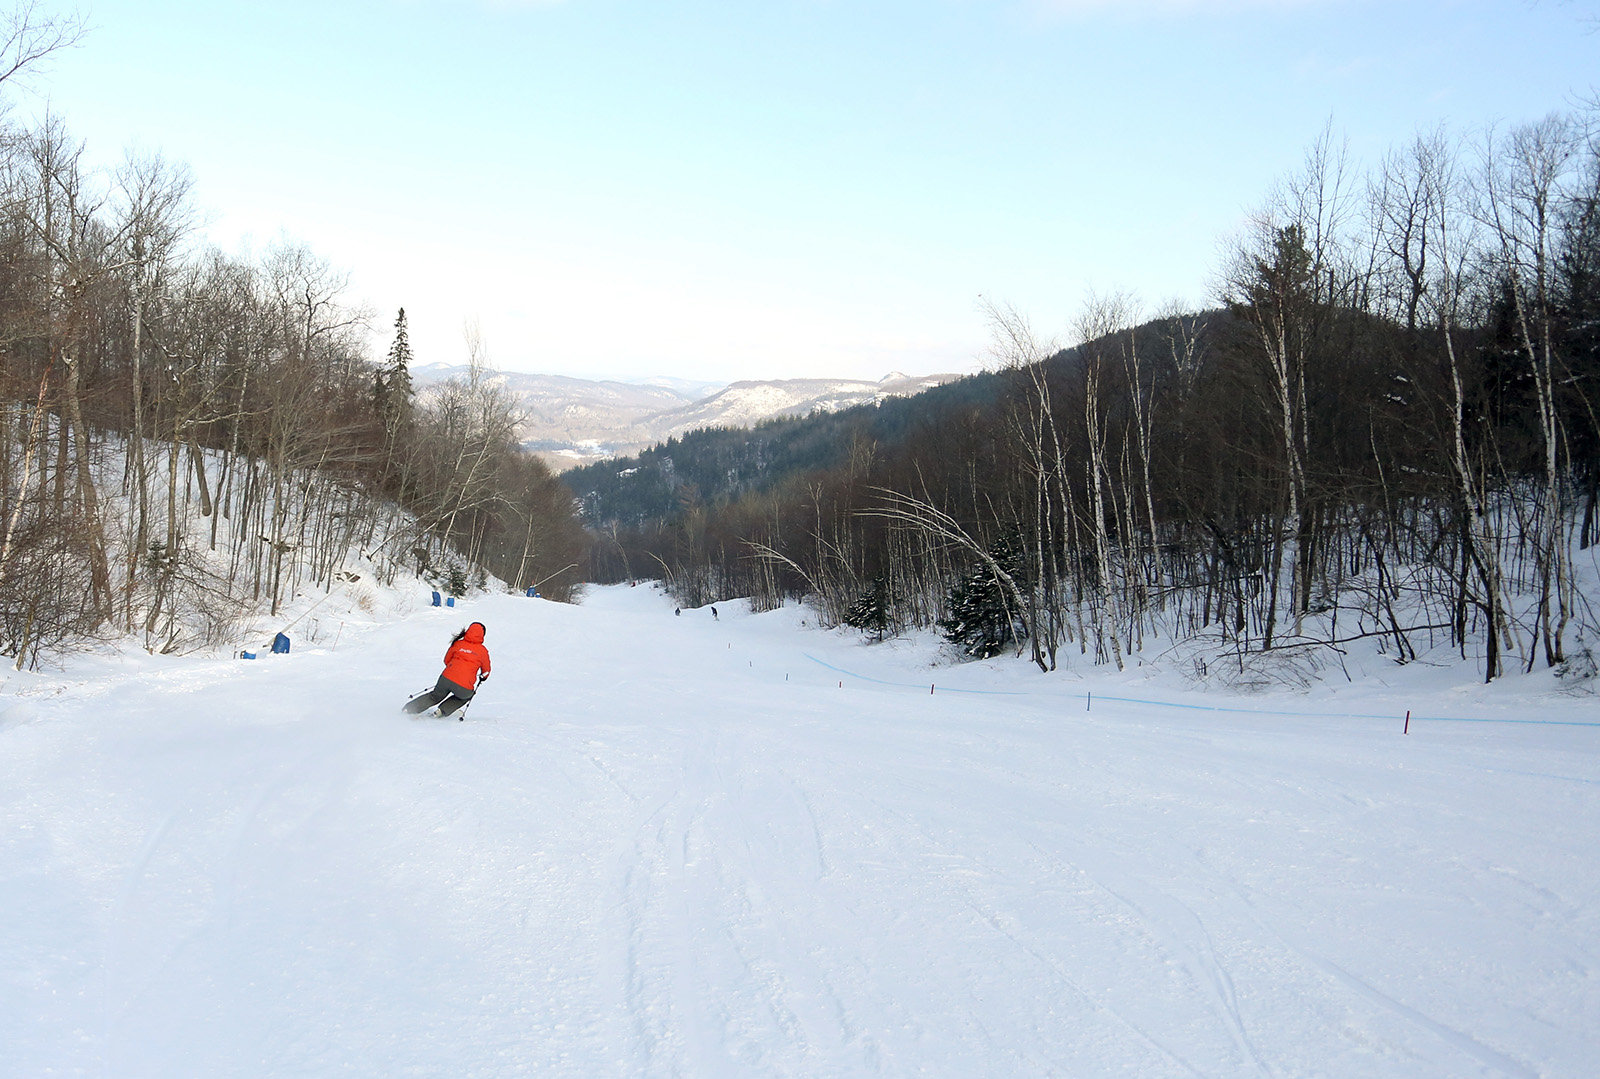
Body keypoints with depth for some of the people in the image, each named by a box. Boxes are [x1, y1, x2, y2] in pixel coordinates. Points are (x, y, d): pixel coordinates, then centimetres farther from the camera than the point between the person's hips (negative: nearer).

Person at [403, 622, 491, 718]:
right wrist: (483, 678, 40)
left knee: (435, 696, 30)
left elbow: (447, 660, 21)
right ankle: (443, 710, 17)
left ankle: (409, 708, 26)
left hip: (446, 679, 3)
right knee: (468, 695, 32)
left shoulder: (458, 643, 8)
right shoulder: (483, 651, 3)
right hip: (464, 687, -3)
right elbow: (486, 670, 18)